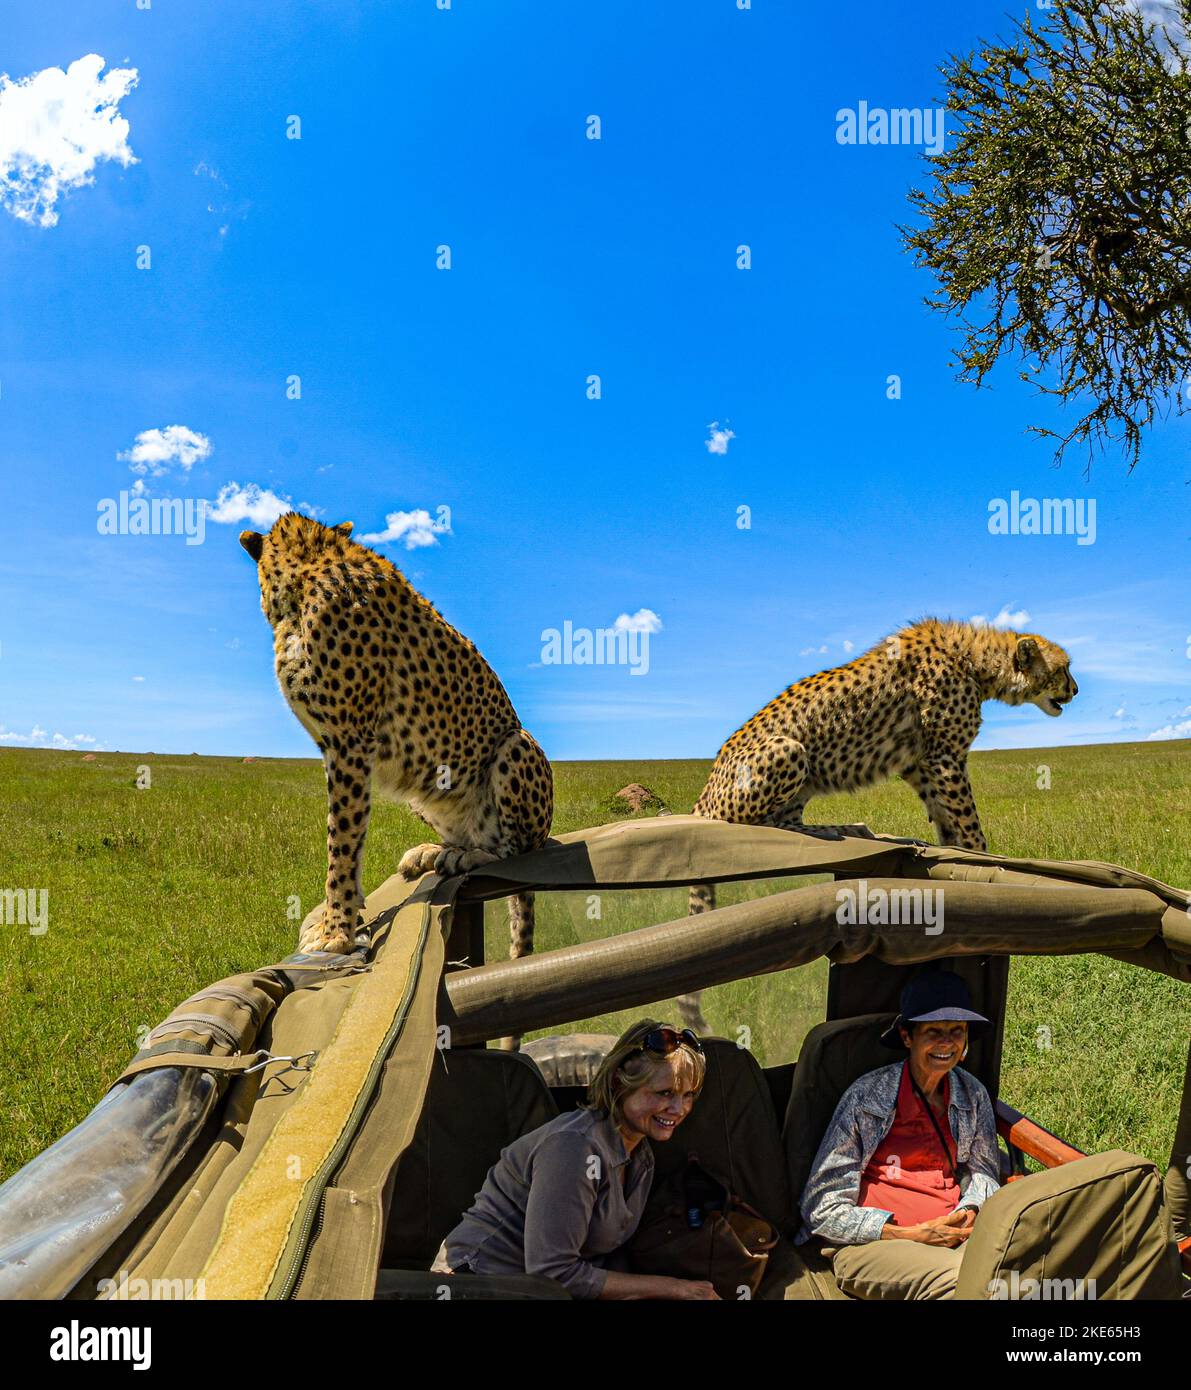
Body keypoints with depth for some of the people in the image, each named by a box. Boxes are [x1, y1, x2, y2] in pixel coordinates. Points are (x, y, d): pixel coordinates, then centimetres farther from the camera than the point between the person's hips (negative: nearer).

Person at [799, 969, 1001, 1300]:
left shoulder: (972, 1095, 10)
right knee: (955, 1279, -36)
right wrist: (910, 1235, -15)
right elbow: (822, 1210, -7)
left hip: (952, 1233, 5)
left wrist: (969, 1211, 0)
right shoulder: (866, 1098, -6)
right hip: (871, 1242, -5)